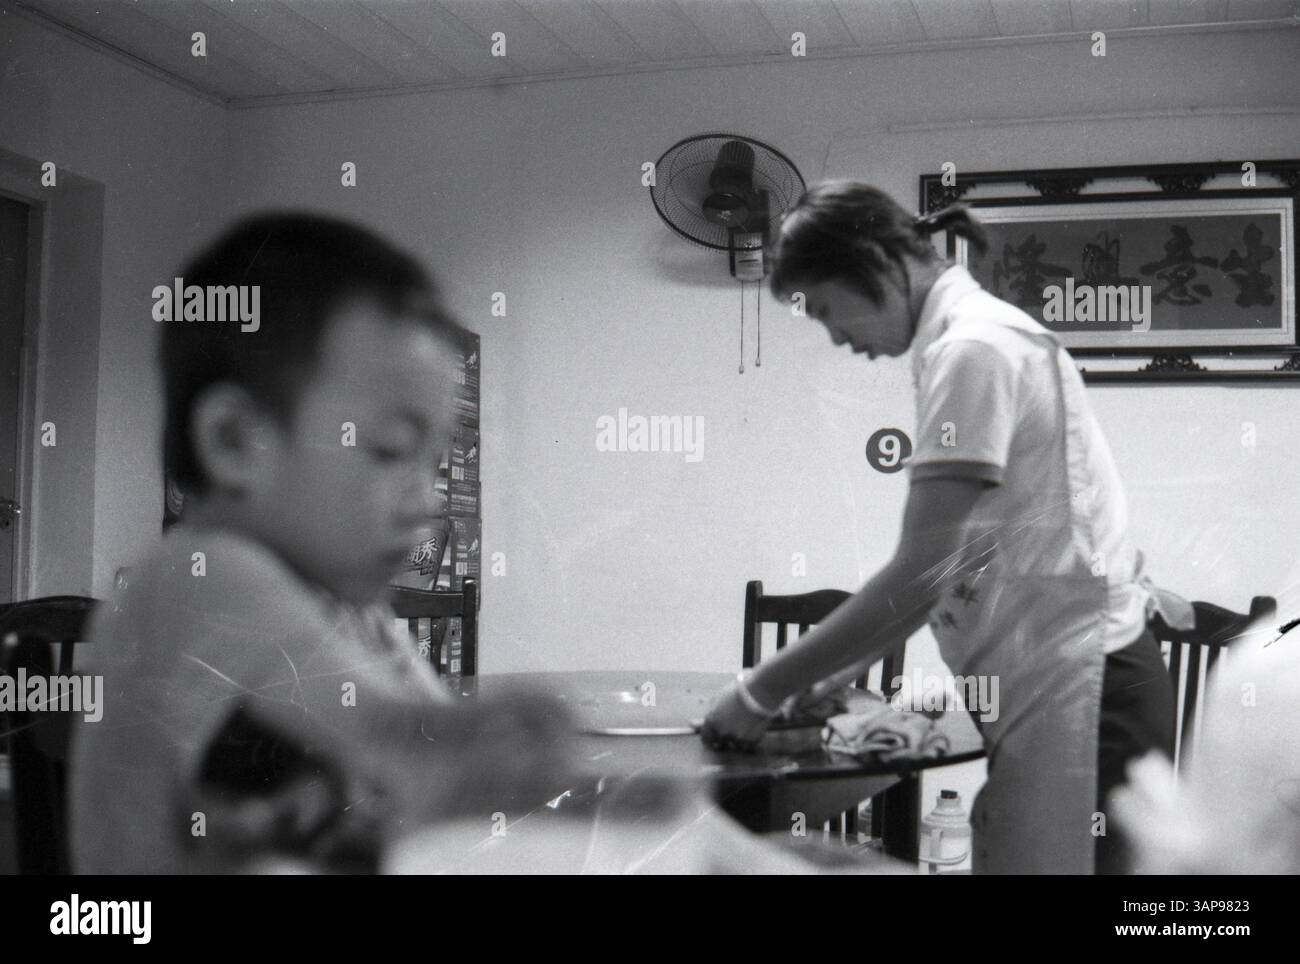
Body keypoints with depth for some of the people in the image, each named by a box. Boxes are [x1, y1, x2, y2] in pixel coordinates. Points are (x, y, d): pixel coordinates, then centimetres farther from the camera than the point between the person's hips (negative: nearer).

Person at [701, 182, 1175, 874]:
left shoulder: (973, 348, -14)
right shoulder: (981, 334, 15)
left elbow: (919, 576, -19)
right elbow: (951, 570, 16)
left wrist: (763, 692, -11)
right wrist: (842, 672, 11)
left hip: (1079, 692, -9)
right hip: (1058, 688, 9)